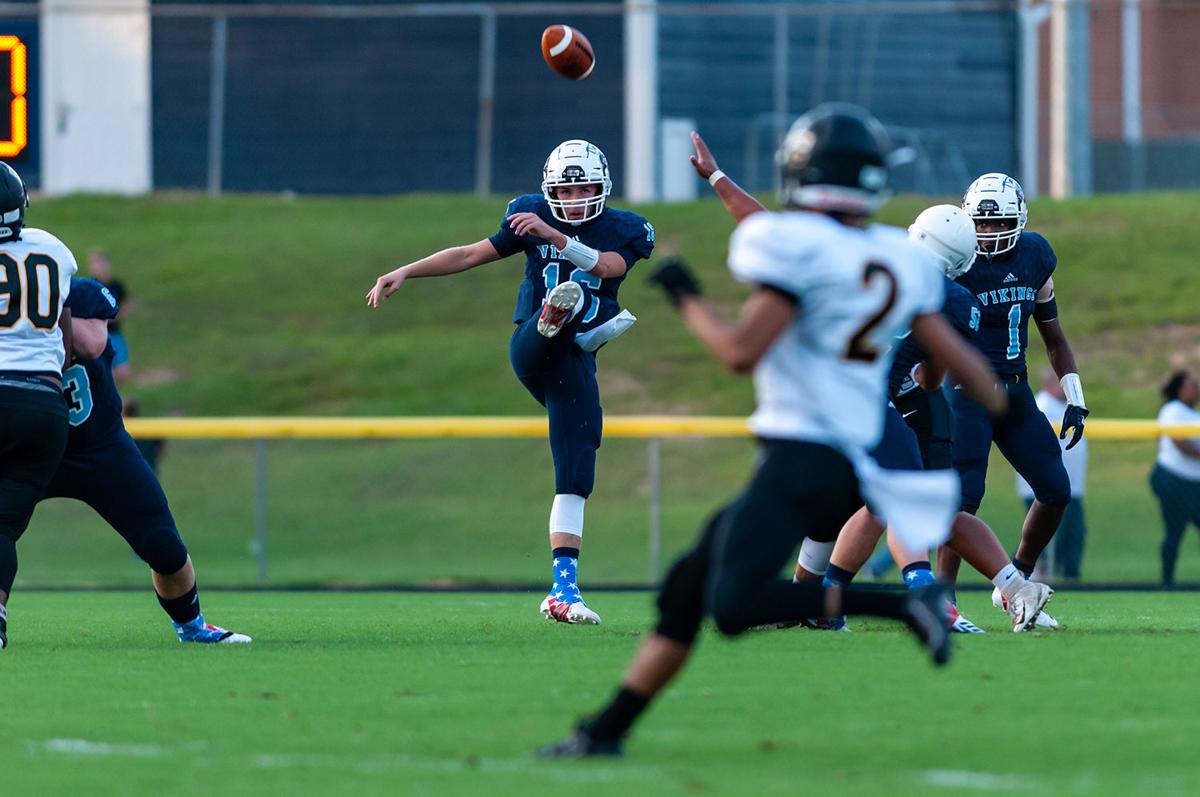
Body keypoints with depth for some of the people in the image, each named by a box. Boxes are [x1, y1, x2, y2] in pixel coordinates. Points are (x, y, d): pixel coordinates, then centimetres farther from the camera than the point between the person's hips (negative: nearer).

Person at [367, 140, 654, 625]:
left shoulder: (622, 232, 4)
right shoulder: (532, 216, 7)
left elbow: (605, 265, -18)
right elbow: (469, 255, 10)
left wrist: (551, 234, -30)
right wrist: (404, 272, 3)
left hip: (573, 365, 1)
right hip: (531, 352, -1)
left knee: (575, 481, -4)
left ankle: (563, 590, -3)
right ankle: (554, 316, -73)